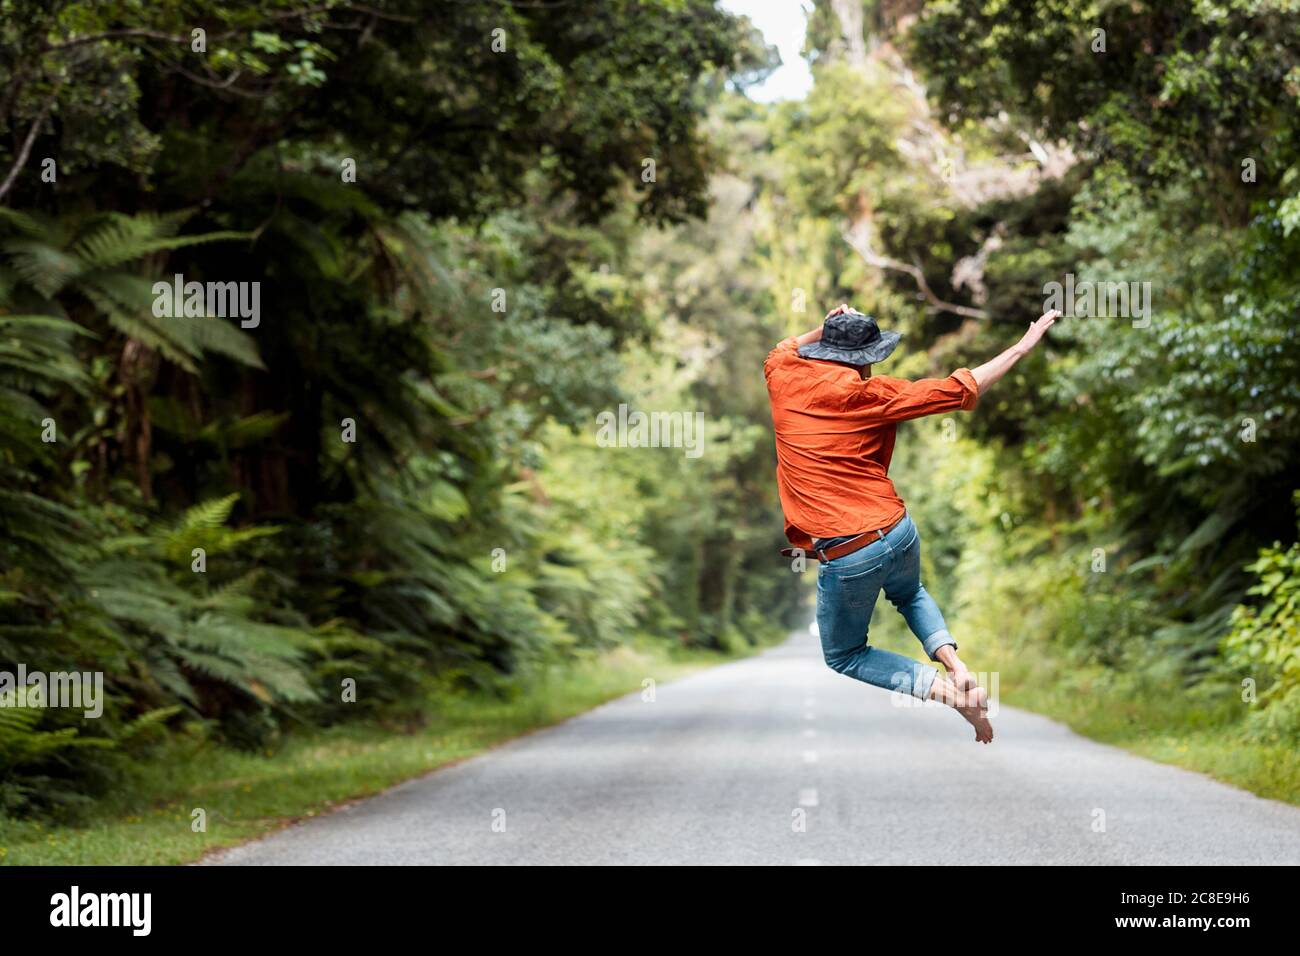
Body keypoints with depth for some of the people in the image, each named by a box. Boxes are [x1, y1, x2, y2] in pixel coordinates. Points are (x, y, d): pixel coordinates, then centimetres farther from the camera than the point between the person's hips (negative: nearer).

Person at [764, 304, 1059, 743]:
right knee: (910, 595, 37)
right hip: (899, 534, 2)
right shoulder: (868, 394, -6)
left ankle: (944, 688, -1)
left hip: (844, 556, -2)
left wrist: (823, 330, 17)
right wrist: (1021, 347, 4)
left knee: (843, 657, 20)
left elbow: (781, 350, 25)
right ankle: (954, 663, 10)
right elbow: (956, 390, -3)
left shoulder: (783, 378, -2)